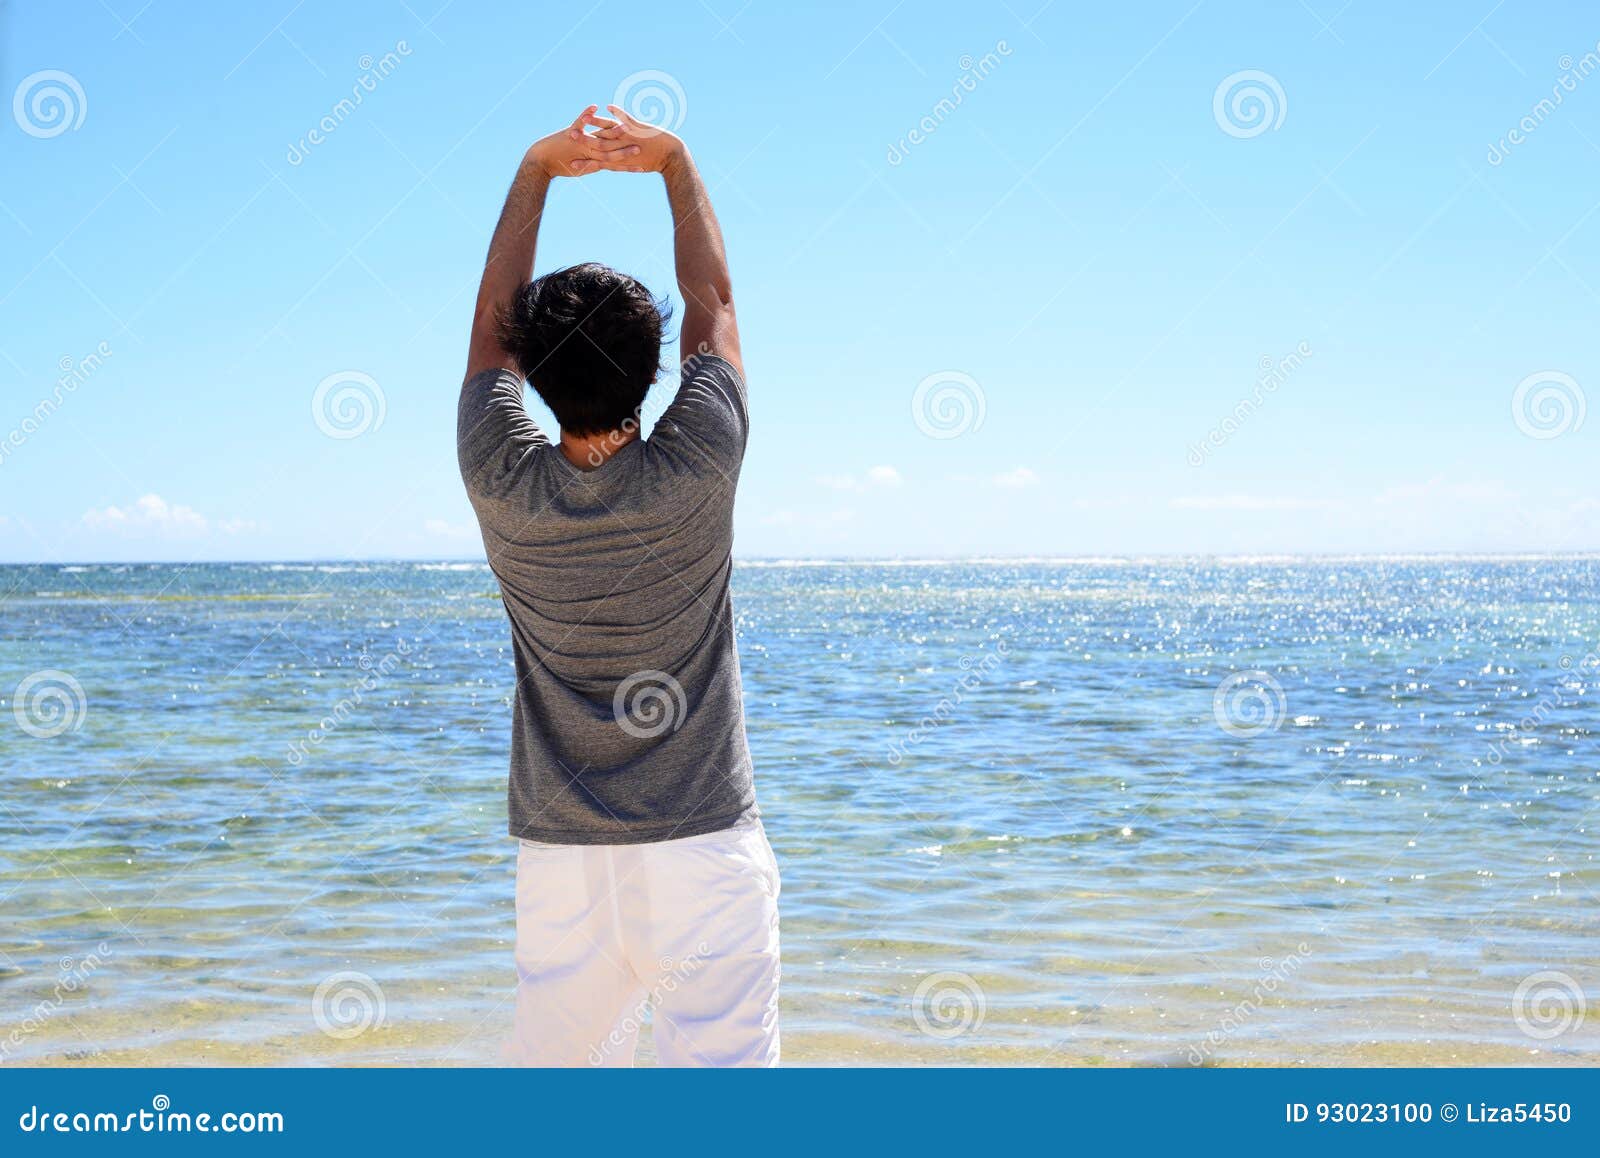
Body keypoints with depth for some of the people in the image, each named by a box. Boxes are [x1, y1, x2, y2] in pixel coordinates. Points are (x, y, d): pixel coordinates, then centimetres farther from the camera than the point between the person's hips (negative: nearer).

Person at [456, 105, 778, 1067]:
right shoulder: (693, 475, -11)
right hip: (703, 846, -3)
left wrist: (537, 172, 13)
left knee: (557, 1063, 15)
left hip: (561, 858, 3)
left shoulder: (505, 489, -6)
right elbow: (712, 299, 4)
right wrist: (674, 161, 12)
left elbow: (494, 323, 9)